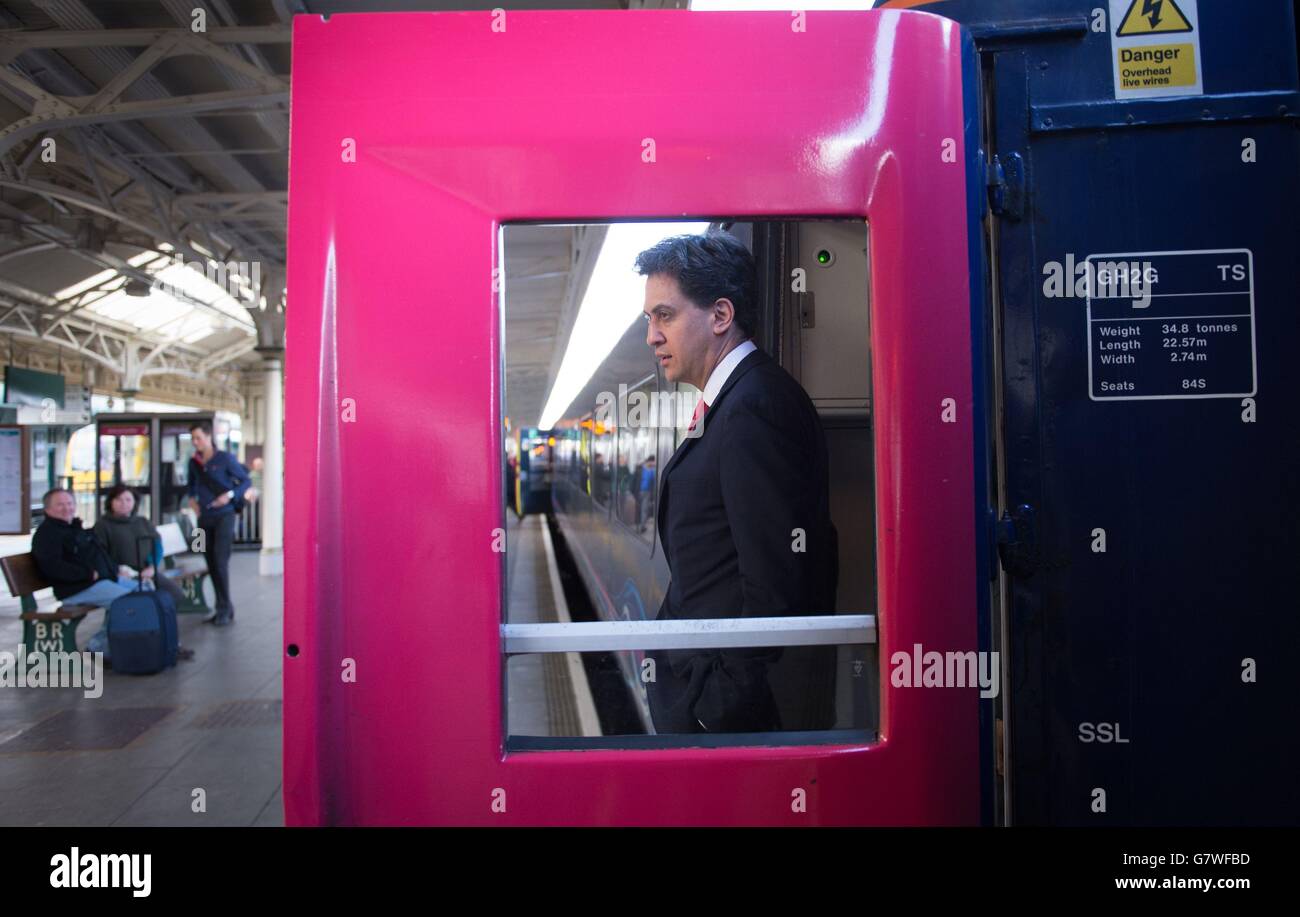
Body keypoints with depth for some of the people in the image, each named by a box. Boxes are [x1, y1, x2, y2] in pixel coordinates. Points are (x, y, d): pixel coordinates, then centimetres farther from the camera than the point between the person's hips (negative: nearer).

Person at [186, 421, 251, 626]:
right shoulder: (194, 462, 8)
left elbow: (246, 481, -3)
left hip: (223, 516, -5)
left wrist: (230, 495, -16)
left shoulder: (225, 459, -6)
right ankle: (221, 608, 16)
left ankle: (226, 609, -6)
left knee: (220, 562, -12)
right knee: (211, 564, 7)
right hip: (204, 518, 5)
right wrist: (192, 498, 8)